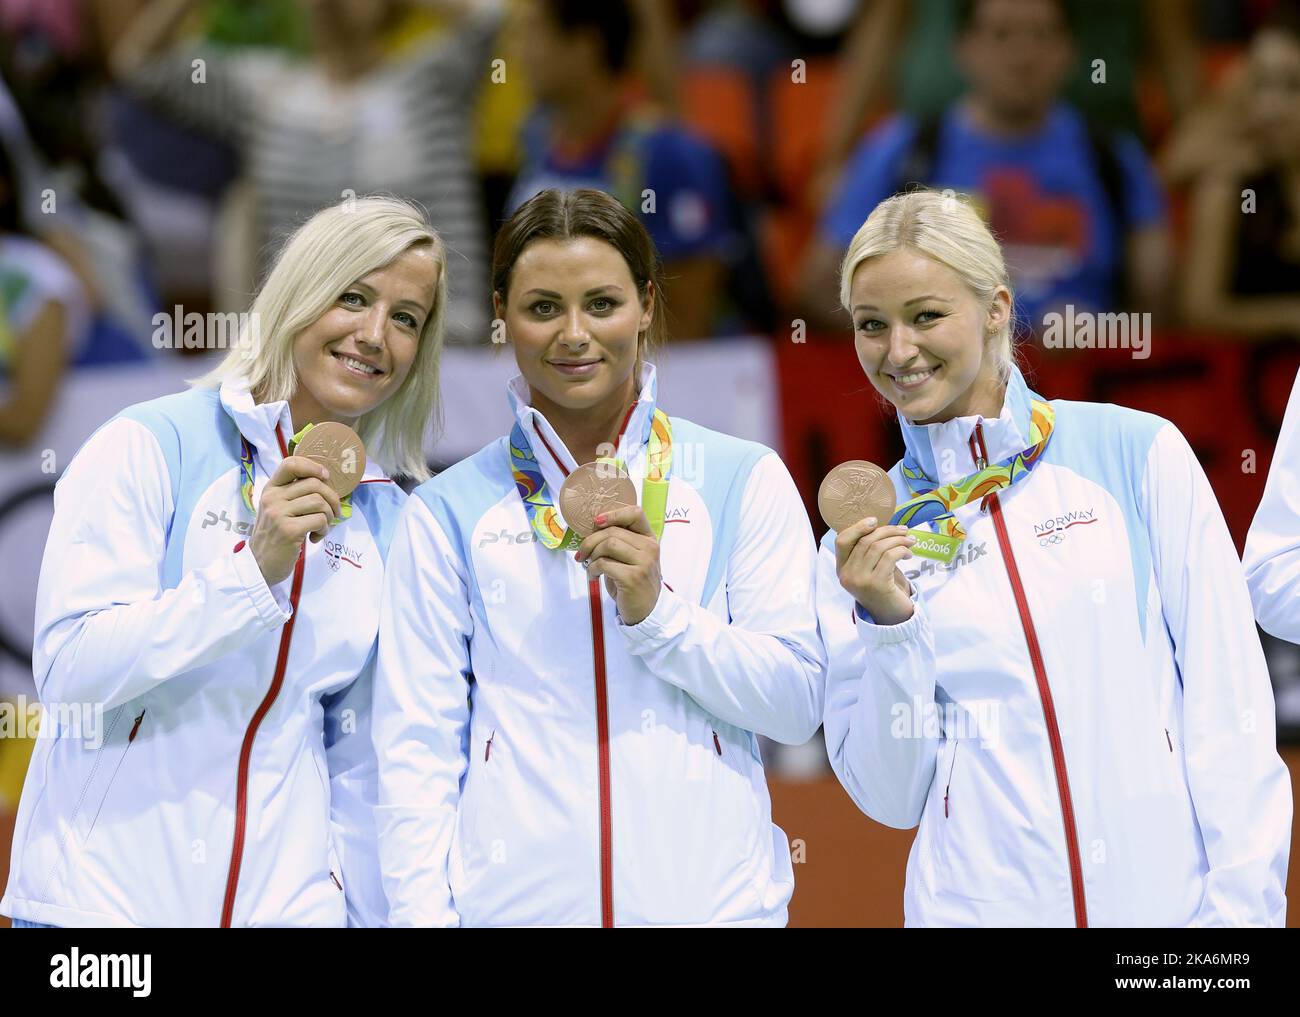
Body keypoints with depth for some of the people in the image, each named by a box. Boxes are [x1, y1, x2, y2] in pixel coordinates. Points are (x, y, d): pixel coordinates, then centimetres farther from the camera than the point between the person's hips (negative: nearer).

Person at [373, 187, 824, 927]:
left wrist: (658, 611, -12)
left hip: (707, 895, 0)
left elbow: (799, 706, 0)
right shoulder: (449, 512, 6)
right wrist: (423, 913, -9)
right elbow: (417, 747, 1)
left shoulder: (745, 481, 5)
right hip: (513, 902, 0)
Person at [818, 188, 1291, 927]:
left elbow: (1231, 714, -4)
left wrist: (1243, 909, -12)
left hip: (1171, 895, -1)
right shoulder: (862, 539, 3)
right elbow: (890, 798, 1)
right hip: (981, 904, 2)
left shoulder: (1140, 456, -3)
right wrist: (889, 626, -11)